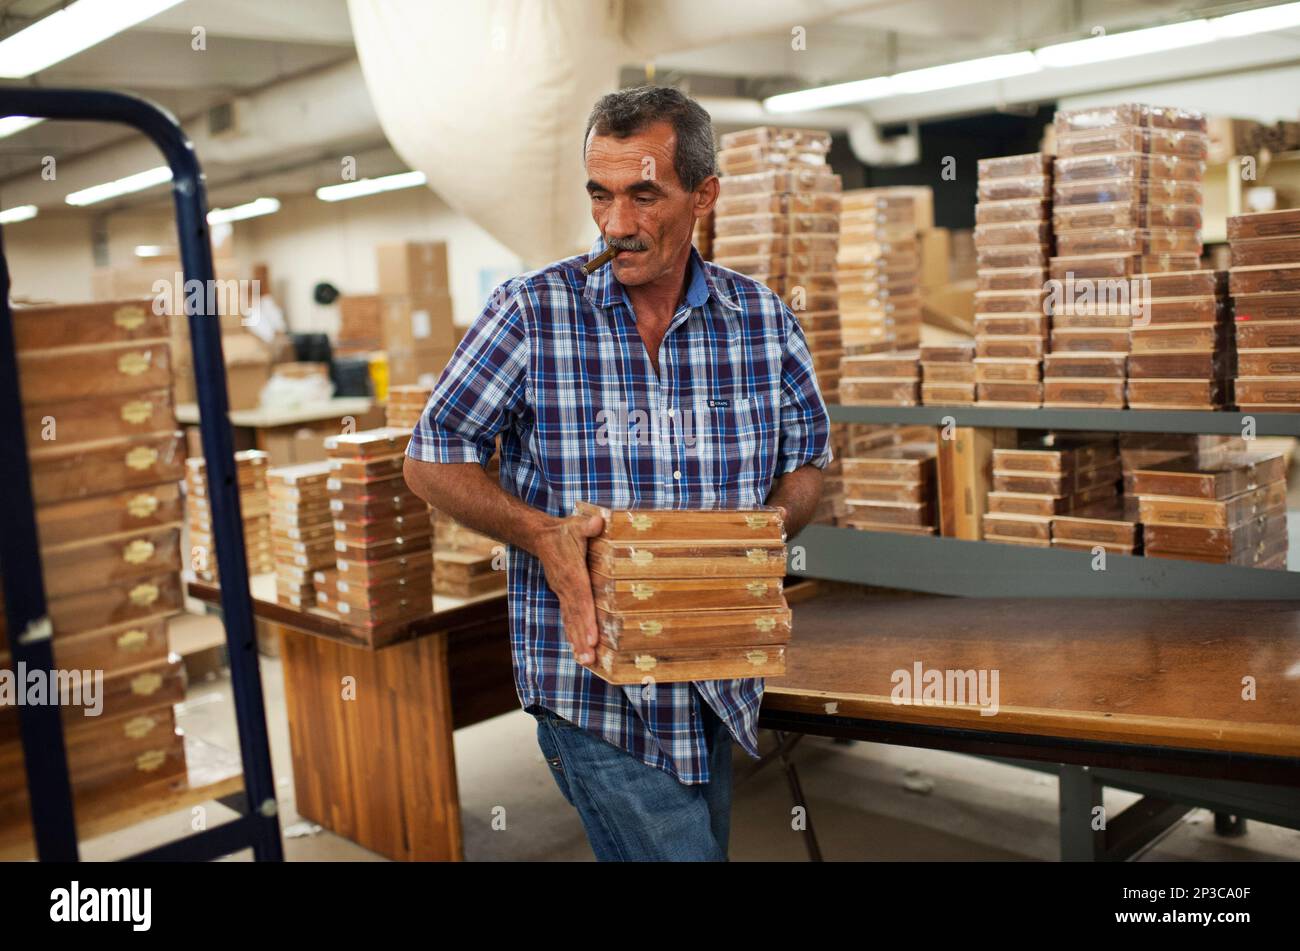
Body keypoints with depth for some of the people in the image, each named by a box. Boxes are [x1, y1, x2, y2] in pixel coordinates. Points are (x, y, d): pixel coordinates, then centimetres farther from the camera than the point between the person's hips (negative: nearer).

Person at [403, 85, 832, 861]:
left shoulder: (765, 321, 0)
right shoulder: (531, 313, -9)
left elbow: (808, 463, 11)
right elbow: (433, 459, -3)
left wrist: (769, 525, -12)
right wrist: (541, 533, -19)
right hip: (593, 686, -4)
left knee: (703, 840, 21)